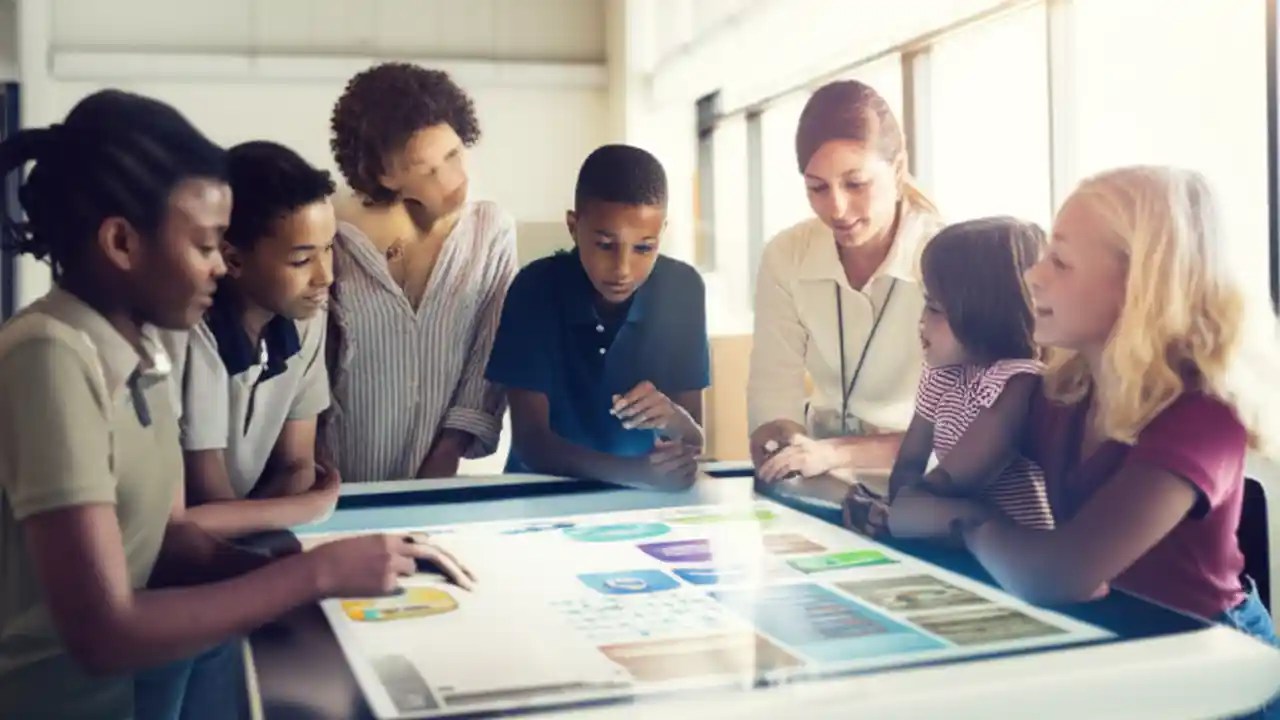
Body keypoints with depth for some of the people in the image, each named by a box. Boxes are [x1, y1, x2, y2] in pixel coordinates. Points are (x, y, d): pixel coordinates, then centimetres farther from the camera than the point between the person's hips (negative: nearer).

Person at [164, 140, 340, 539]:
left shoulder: (304, 313, -7)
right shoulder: (187, 336, -24)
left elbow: (295, 469, 1)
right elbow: (204, 515, -20)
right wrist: (320, 501, -8)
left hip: (240, 543, 6)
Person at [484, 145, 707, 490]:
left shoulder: (683, 290, -8)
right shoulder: (536, 290, -13)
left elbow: (696, 441, -4)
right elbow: (530, 442, -17)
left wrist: (674, 419, -26)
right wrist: (634, 470, -31)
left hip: (646, 494, 2)